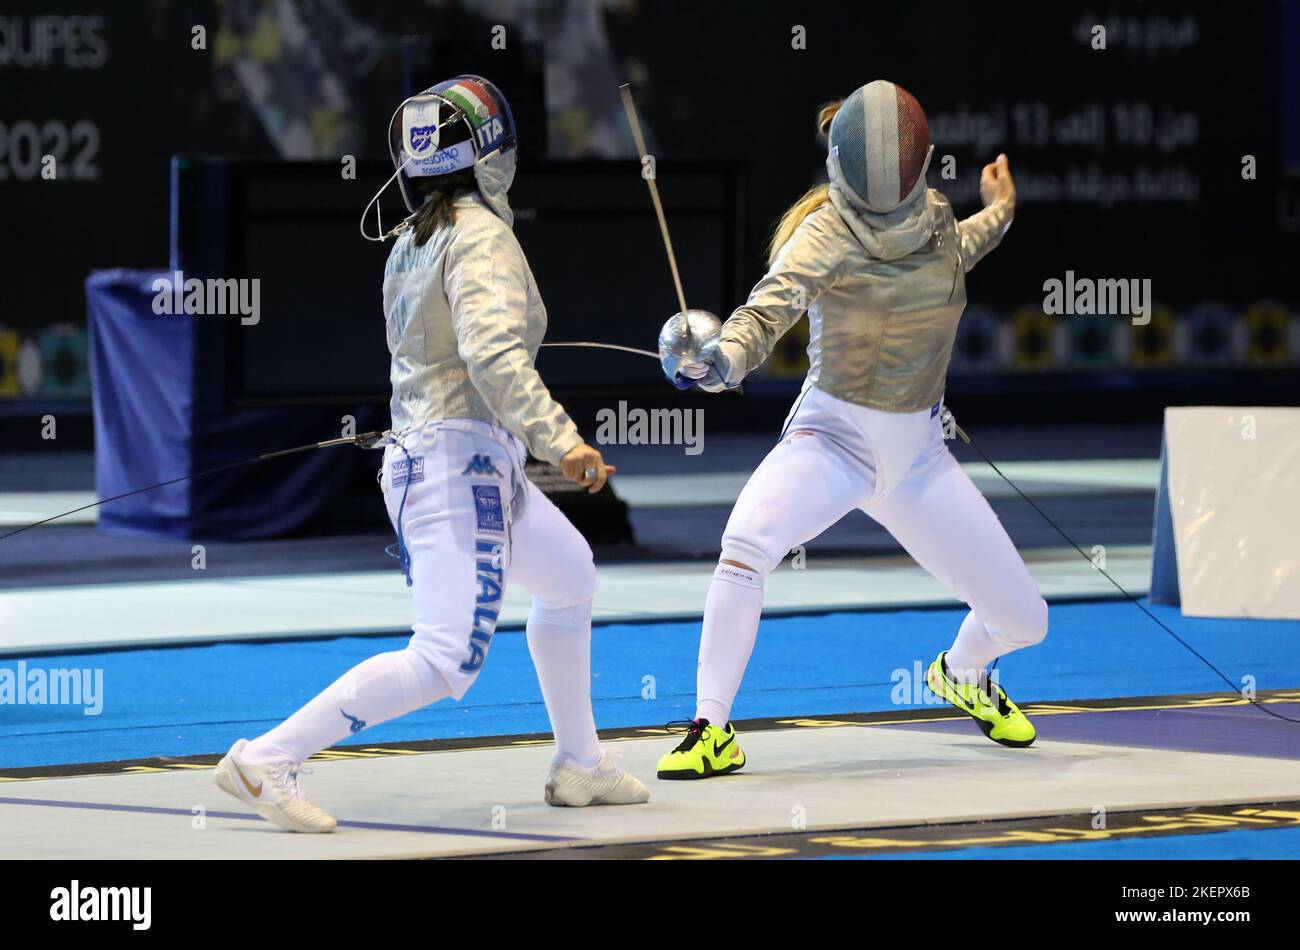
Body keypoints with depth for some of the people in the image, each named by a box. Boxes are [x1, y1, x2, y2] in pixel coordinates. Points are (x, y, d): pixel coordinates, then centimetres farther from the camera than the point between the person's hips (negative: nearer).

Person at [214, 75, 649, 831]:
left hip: (423, 452, 10)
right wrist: (562, 441, -32)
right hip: (460, 463, -10)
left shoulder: (413, 242, 12)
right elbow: (491, 354, -28)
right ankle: (268, 761, -19)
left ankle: (579, 766, 34)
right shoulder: (480, 236, -14)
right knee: (447, 665, -14)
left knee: (570, 578, 27)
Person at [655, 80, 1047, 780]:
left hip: (918, 457, 5)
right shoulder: (824, 235, -21)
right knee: (747, 541, -38)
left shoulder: (933, 216, -4)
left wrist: (999, 212, 25)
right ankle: (713, 731, -27)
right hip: (831, 438, -5)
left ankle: (964, 675, 44)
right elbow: (768, 312, -38)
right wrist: (721, 360, -57)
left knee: (1024, 621, 6)